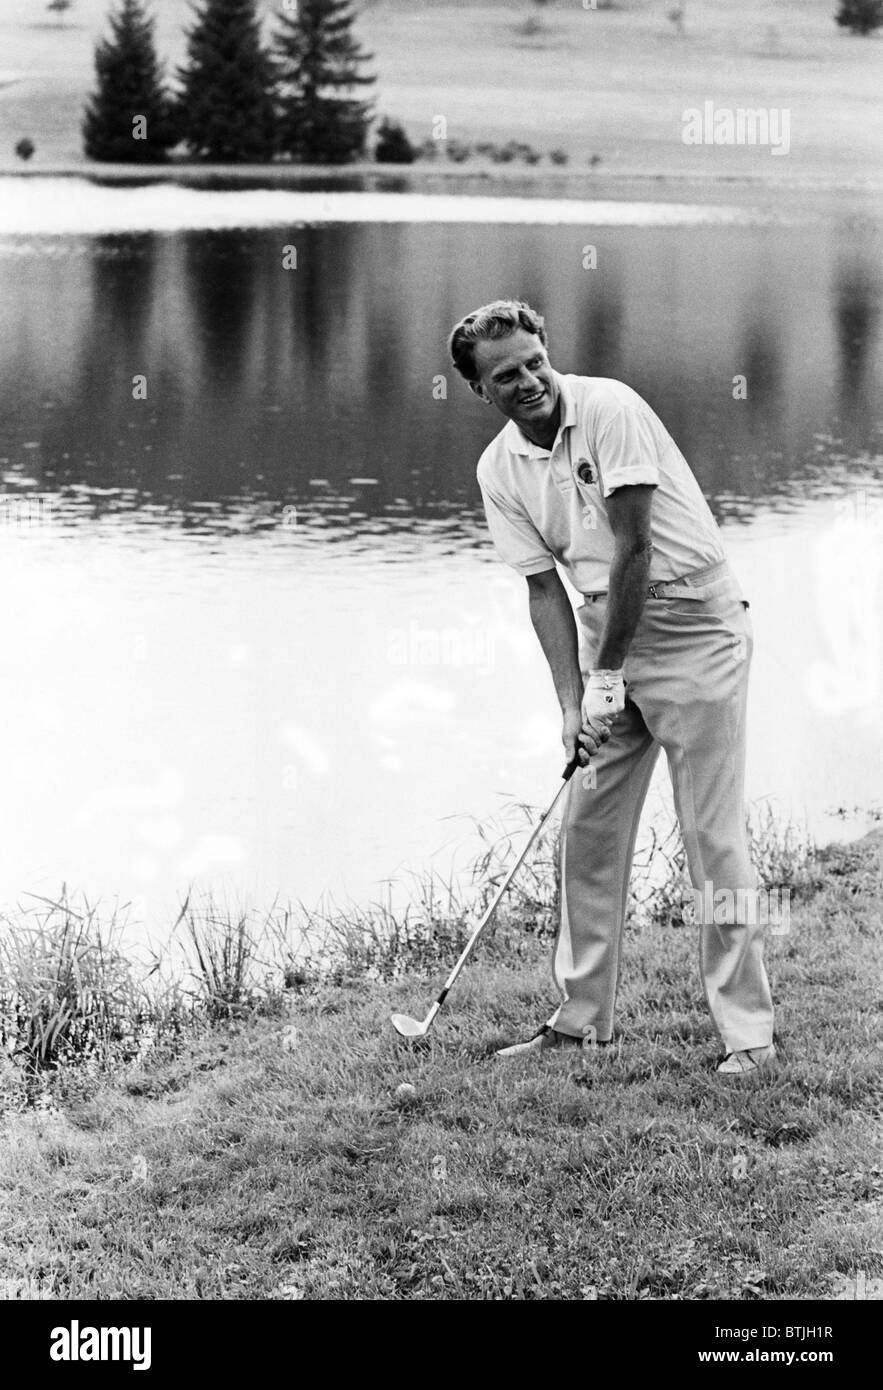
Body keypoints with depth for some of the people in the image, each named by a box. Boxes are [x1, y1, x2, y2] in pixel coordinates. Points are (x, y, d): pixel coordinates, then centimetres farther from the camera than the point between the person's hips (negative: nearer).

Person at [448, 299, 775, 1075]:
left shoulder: (609, 409, -18)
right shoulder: (499, 471, 1)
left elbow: (632, 547, -20)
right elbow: (545, 588, 3)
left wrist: (608, 677, -17)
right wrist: (572, 700, -7)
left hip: (694, 624, -6)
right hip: (610, 633, 6)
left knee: (713, 836, -8)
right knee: (587, 830, 6)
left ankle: (748, 1034, -2)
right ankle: (584, 1018, 18)